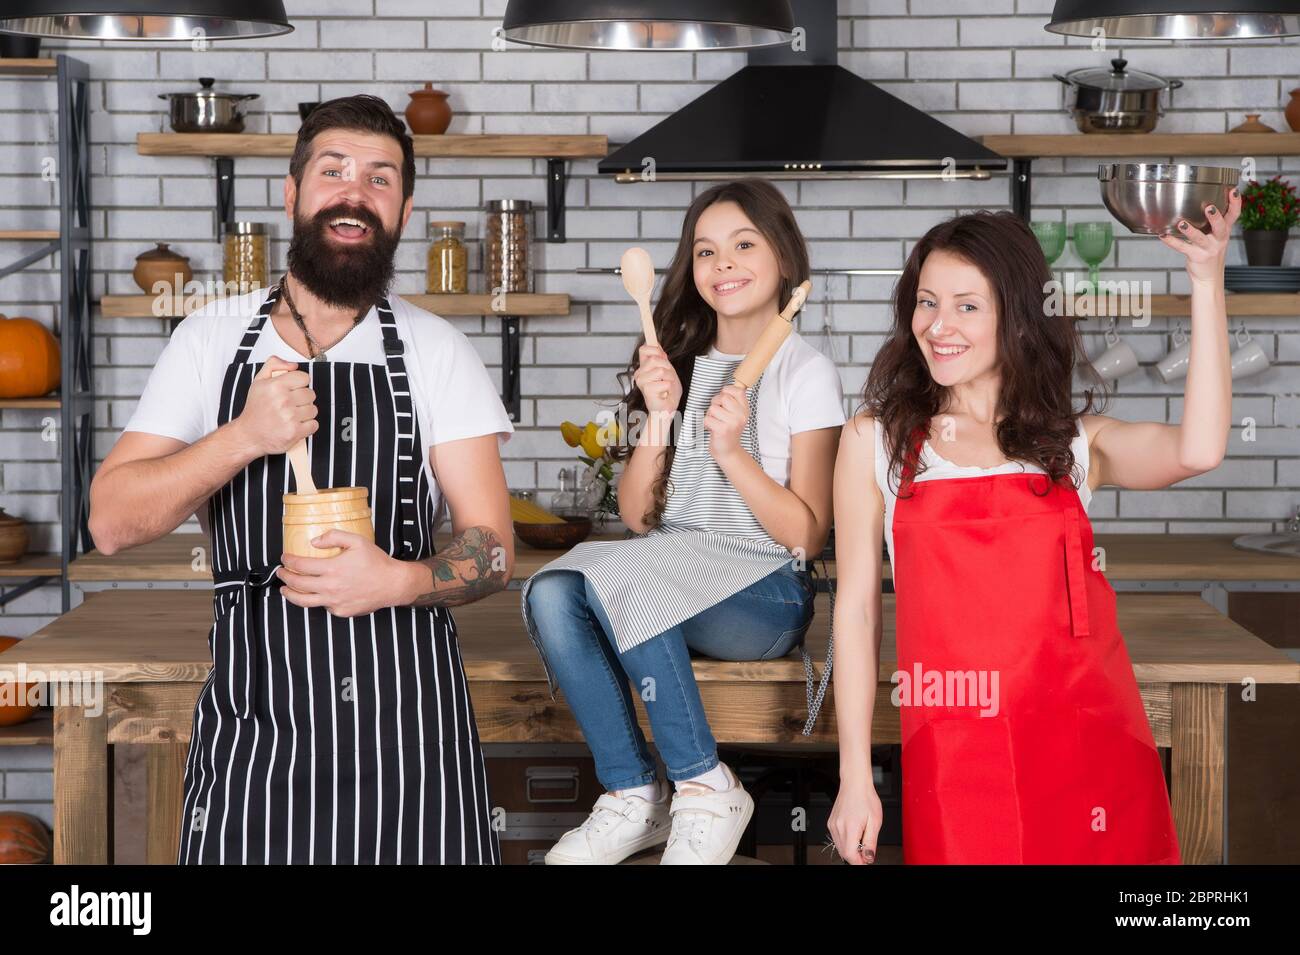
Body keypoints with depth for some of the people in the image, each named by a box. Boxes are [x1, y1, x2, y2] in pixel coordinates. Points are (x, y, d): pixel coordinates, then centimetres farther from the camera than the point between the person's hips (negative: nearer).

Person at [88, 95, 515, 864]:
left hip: (405, 722, -1)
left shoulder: (439, 353, 3)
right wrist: (244, 436, -16)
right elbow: (112, 523, -1)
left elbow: (492, 550, -1)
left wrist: (398, 580, -22)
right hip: (253, 725, 1)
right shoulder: (213, 339, 6)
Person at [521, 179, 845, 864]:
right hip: (666, 574, 5)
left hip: (764, 593, -5)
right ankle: (634, 799, -18)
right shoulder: (675, 364, 14)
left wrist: (730, 449, -18)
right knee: (551, 594, -27)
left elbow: (806, 534, -7)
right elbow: (637, 518, 7)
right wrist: (659, 419, -7)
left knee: (614, 575, -33)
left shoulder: (807, 374, 0)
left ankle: (705, 790, -20)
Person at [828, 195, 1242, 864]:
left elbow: (1196, 451, -12)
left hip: (1088, 746, 1)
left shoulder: (1075, 441, 8)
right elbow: (856, 607, 5)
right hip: (955, 753, -1)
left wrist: (1207, 280, -11)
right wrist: (856, 777, 1)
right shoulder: (875, 440, 7)